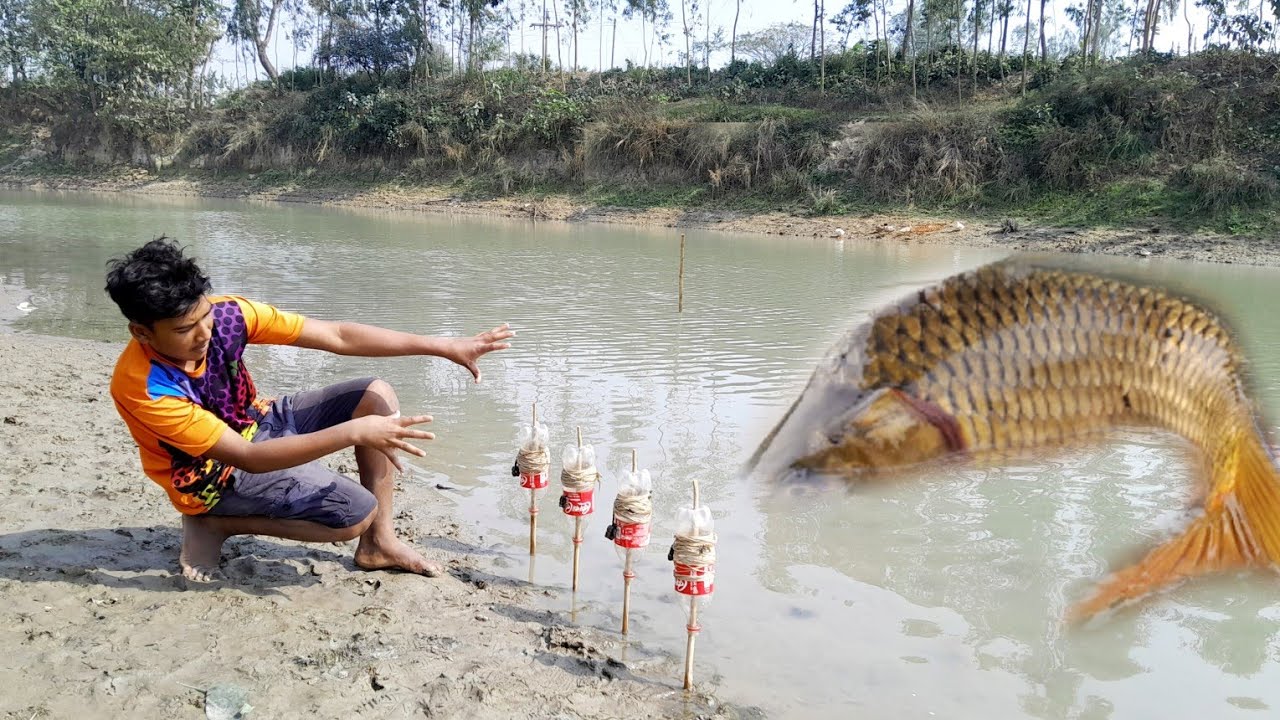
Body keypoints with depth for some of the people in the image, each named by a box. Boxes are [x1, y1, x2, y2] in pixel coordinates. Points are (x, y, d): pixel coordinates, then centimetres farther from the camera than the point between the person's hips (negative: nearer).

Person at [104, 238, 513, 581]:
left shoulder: (226, 315, -21)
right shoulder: (141, 388, -33)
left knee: (377, 396, -11)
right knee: (357, 513, -20)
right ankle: (216, 524, -4)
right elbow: (247, 458, -35)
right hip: (218, 477, -6)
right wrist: (353, 432, -43)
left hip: (258, 425, 6)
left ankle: (378, 544, -1)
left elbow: (338, 337, -18)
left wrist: (445, 347, -22)